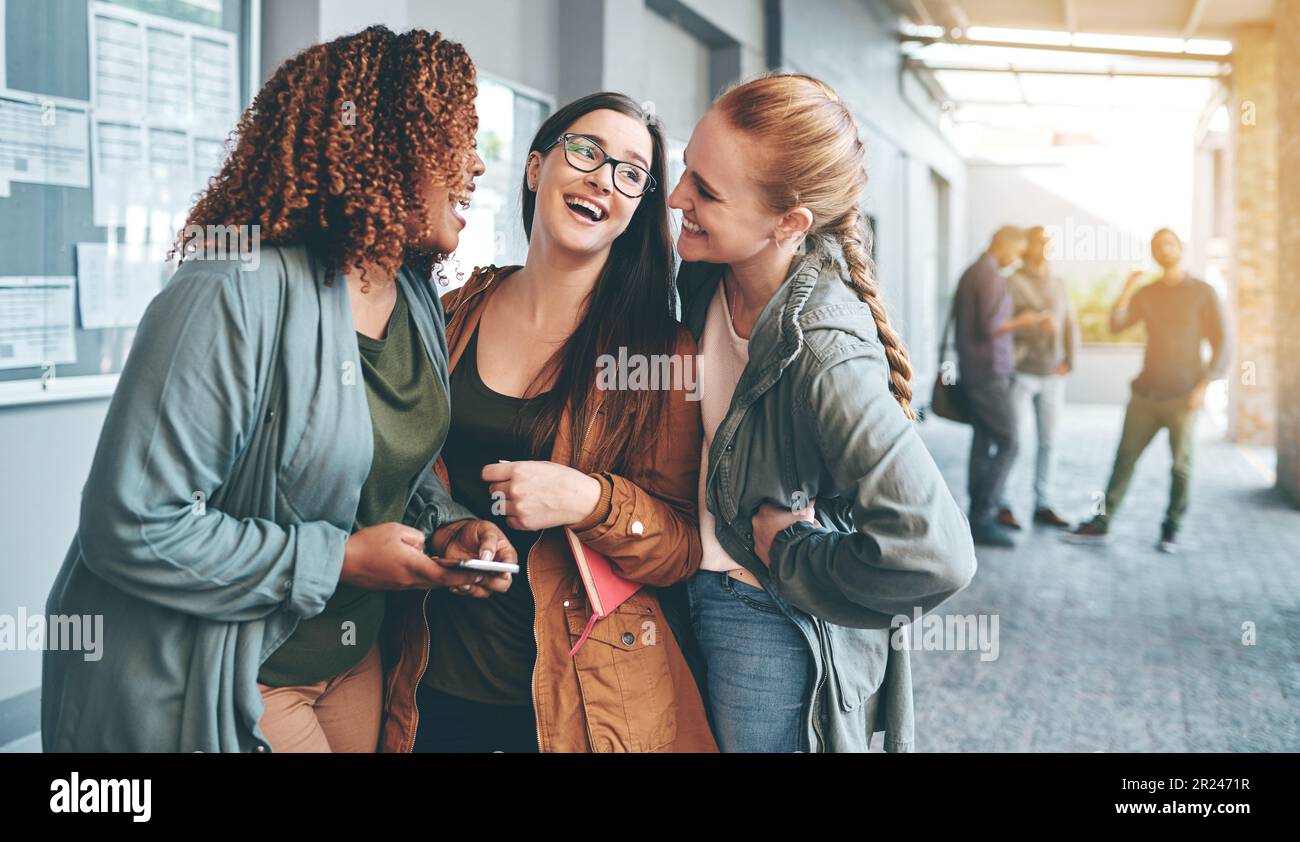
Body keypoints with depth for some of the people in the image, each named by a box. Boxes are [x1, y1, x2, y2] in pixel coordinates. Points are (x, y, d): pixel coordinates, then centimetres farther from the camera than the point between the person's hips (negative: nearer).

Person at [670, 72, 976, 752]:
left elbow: (931, 554, -36)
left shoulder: (822, 352, -31)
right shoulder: (707, 275, -8)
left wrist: (789, 556, -20)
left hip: (770, 626, -7)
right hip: (696, 593, 7)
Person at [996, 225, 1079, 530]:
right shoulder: (1014, 282, -4)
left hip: (1053, 375, 6)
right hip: (1022, 371, -5)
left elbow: (1071, 324, 15)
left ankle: (1043, 505, 13)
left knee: (1049, 441, 6)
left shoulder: (1059, 285, 14)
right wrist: (1038, 326, -23)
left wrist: (1069, 360, 4)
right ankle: (1002, 504, 2)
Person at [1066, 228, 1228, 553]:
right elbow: (1116, 325, 3)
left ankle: (1171, 528, 12)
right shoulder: (1146, 293, 12)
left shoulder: (1203, 293, 0)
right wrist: (1127, 290, -10)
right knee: (1124, 458, 3)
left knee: (1181, 465, -2)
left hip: (1182, 396, -3)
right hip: (1146, 392, 3)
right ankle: (1101, 522, 7)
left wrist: (1204, 385, -12)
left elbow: (1220, 343, -2)